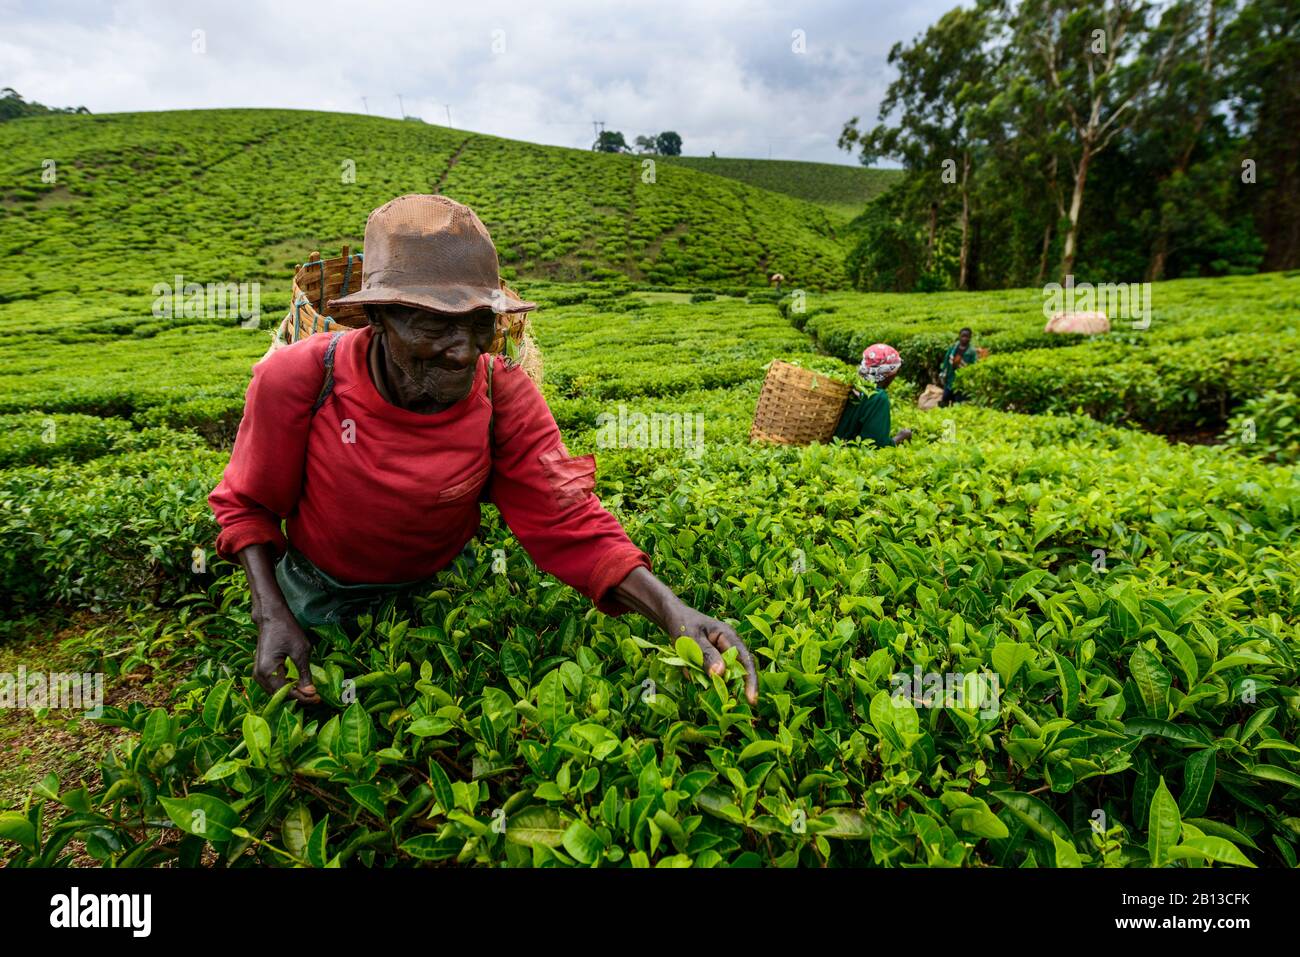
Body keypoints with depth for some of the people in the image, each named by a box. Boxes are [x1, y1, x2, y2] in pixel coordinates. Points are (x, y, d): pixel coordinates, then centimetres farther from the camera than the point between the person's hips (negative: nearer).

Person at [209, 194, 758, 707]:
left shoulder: (505, 397, -26)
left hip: (438, 592, 1)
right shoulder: (301, 380, -28)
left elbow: (570, 524, -28)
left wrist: (672, 613, -43)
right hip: (319, 599, 0)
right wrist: (271, 616, -25)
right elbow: (248, 503, -12)